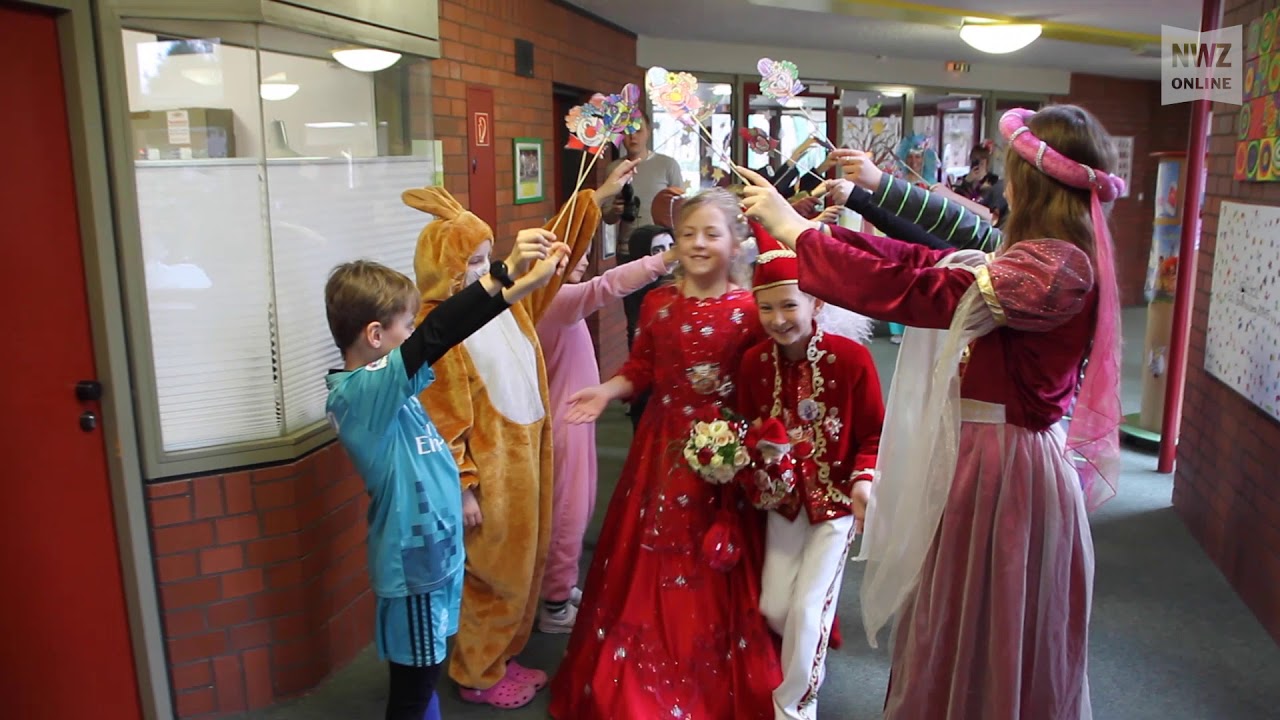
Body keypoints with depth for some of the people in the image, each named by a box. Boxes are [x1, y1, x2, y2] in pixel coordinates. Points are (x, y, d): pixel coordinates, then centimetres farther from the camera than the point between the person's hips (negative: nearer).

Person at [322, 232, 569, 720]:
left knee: (424, 673, 23)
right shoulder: (356, 393, -23)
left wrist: (522, 282, 3)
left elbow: (440, 340, 8)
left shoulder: (385, 382, 3)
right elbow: (433, 338, -36)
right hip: (411, 563, -9)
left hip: (432, 551, 9)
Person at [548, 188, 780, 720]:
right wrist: (606, 392, -10)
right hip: (664, 442, 3)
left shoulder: (750, 309, -7)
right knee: (651, 561, 13)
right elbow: (640, 370, 7)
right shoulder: (657, 303, 2)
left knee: (717, 568, 8)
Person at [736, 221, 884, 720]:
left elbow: (873, 434, -10)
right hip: (784, 496, 4)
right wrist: (751, 451, -17)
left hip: (838, 496, -4)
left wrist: (863, 479, -26)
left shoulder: (851, 357, -18)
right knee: (773, 607, 5)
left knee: (807, 606, -3)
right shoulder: (753, 363, -7)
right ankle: (811, 656, 42)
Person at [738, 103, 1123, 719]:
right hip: (984, 450, 9)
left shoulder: (1054, 267, -23)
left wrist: (792, 228, -19)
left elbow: (906, 291, -25)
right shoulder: (1053, 258, 8)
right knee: (972, 636, 23)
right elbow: (930, 262, 8)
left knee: (974, 641, 10)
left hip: (999, 465, -9)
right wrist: (824, 227, 6)